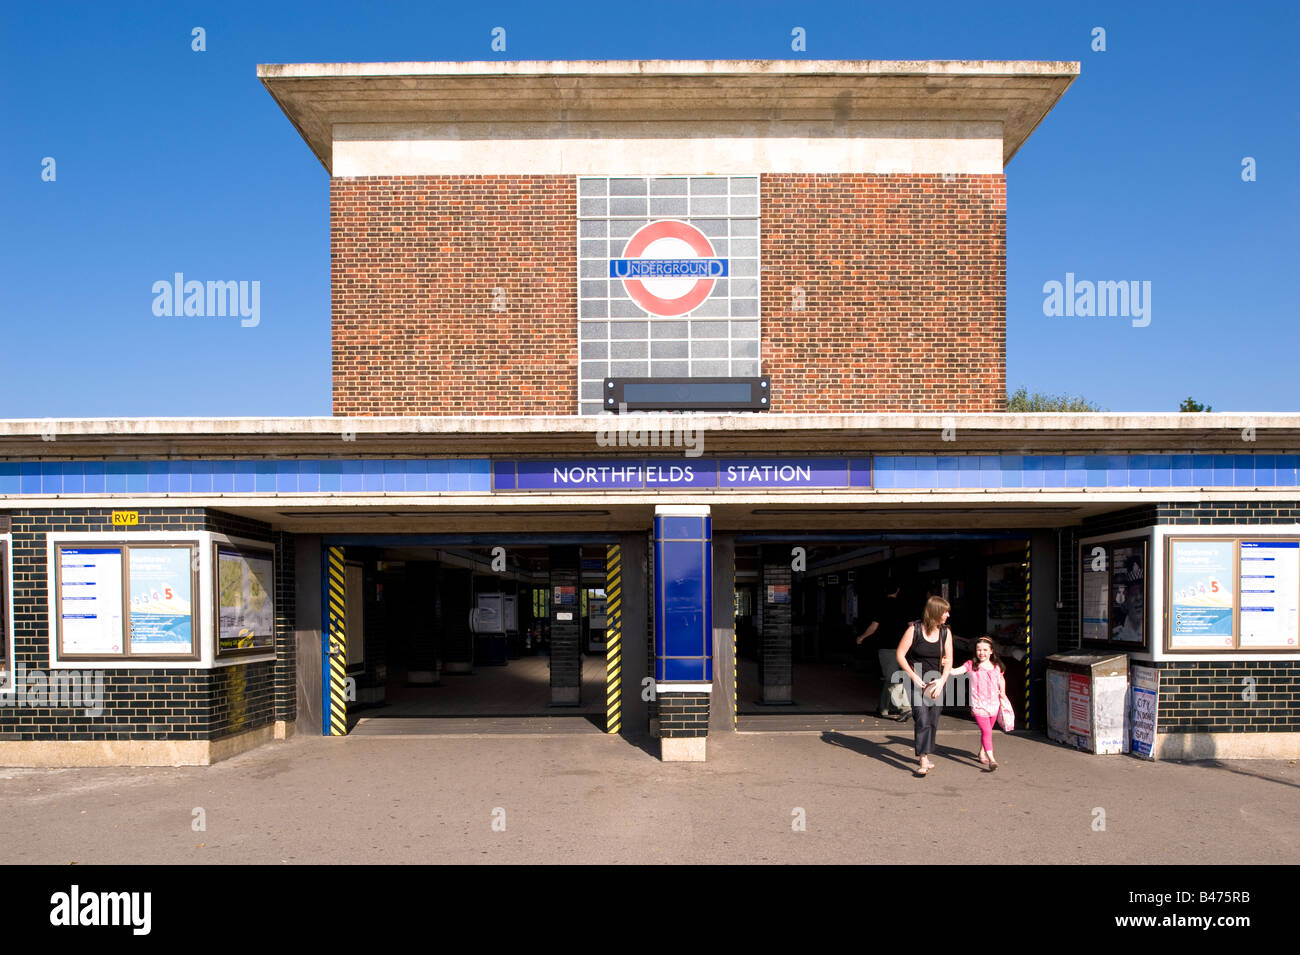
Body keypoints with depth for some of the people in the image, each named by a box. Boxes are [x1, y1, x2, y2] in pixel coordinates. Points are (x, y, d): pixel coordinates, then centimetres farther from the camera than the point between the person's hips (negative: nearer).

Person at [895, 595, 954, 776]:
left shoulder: (945, 632, 3)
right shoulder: (914, 629, -10)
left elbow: (949, 660, 3)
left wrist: (941, 681, -10)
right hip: (915, 679, -4)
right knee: (921, 718, -14)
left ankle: (924, 755, 25)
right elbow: (899, 654, -8)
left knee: (933, 720, 7)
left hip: (935, 680, 4)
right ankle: (923, 761, -16)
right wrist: (914, 677, -13)